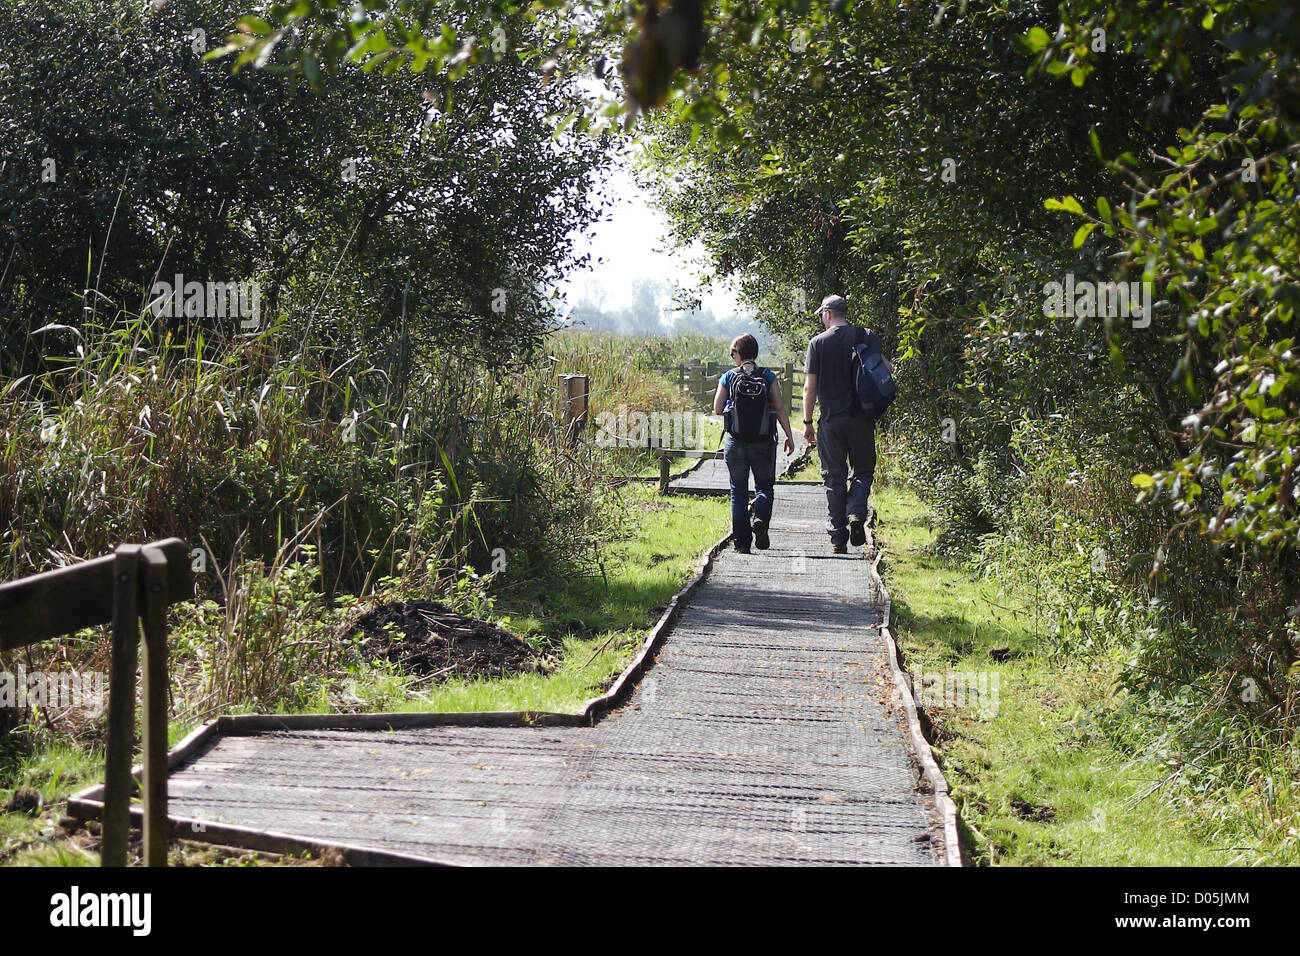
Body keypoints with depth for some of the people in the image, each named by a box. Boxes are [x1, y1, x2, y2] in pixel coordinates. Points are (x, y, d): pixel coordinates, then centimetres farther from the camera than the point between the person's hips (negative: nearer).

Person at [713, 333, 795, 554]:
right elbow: (780, 408, -3)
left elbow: (717, 409, -1)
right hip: (763, 442, 0)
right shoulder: (769, 377, -1)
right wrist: (789, 435, 3)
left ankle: (741, 541, 4)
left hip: (735, 442, 0)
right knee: (764, 486, 15)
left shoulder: (728, 378, -1)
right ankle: (761, 519, -15)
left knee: (738, 491, 9)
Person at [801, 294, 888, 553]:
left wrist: (807, 422, 3)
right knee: (863, 470, 14)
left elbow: (810, 387, -3)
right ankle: (856, 515, -12)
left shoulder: (818, 343, -2)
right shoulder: (866, 336, 1)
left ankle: (837, 537, 3)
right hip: (861, 418, 1)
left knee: (834, 477, 6)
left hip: (831, 420, 0)